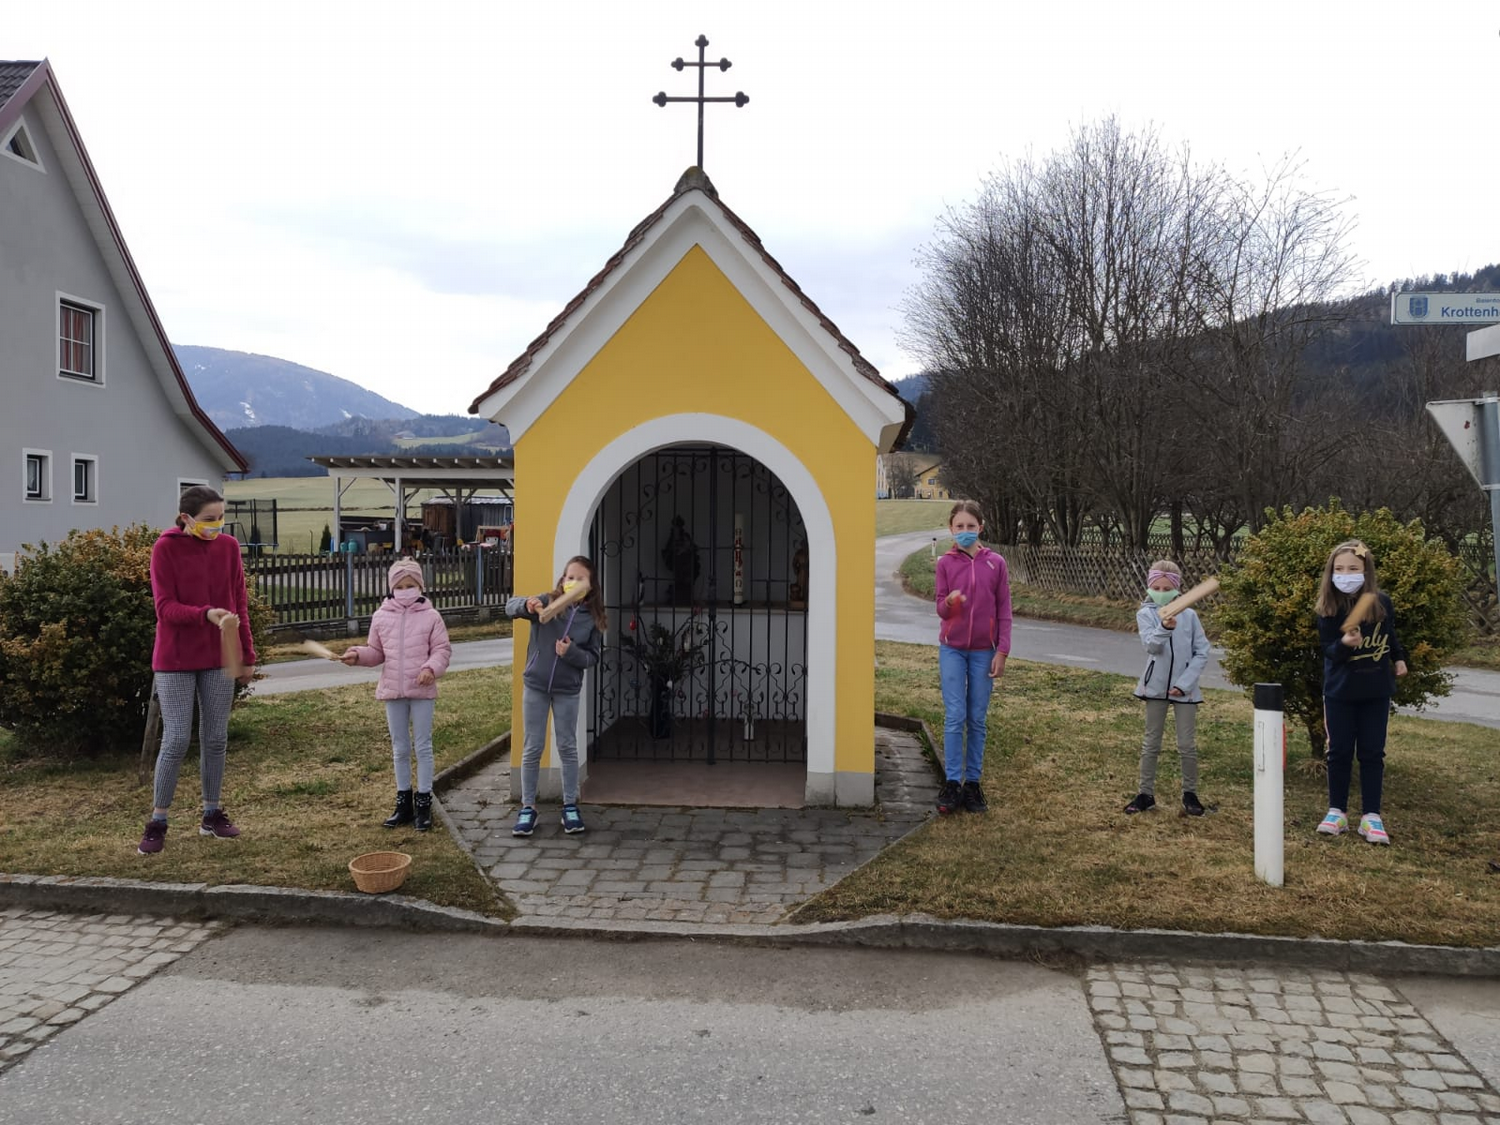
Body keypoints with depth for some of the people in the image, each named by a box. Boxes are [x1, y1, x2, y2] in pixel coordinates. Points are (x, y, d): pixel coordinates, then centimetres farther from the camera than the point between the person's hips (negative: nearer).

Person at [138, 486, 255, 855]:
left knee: (216, 738, 9)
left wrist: (247, 656, 8)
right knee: (176, 740, -4)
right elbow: (165, 607, -14)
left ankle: (212, 813, 21)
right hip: (175, 659, -4)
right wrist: (206, 614, -32)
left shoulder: (229, 546, 2)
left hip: (219, 657, 4)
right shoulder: (165, 548, -9)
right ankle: (157, 822, 10)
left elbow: (239, 604, 7)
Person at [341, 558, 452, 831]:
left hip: (422, 690, -3)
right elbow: (376, 652, 10)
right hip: (393, 690, 3)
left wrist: (431, 668, -22)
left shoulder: (431, 616, -4)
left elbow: (442, 649, -4)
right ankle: (404, 803, 24)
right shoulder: (381, 617, 5)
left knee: (423, 746, 3)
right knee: (399, 749, 13)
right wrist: (358, 654, -10)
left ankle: (423, 804, 12)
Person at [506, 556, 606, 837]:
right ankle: (527, 808, 16)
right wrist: (527, 604, -39)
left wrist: (572, 652, -20)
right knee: (532, 749, 6)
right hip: (535, 686, -1)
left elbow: (593, 658, 0)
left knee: (567, 747, 10)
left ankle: (570, 805, 22)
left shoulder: (592, 617, -3)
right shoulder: (548, 602, -7)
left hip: (567, 690, 1)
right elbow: (510, 606, -17)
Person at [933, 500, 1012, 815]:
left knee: (977, 720, 6)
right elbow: (941, 609, 2)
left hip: (984, 651, 0)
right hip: (952, 649, 0)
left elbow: (1004, 611, 1)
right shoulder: (945, 563, 1)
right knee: (954, 717, -4)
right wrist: (950, 601, -22)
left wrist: (1002, 652, -4)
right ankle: (952, 783, 3)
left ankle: (972, 783, 14)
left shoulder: (995, 563, 0)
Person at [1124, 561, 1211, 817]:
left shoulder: (1189, 615, -2)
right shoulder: (1145, 614, -4)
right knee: (1151, 743, 10)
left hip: (1184, 687, 0)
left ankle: (1190, 794, 20)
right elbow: (1150, 644, -21)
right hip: (1156, 686, 0)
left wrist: (1184, 682, -10)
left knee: (1187, 745, 5)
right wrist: (1164, 628, -42)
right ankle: (1146, 794, 18)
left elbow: (1202, 653, -2)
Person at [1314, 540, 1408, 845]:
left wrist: (1399, 658, 23)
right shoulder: (1328, 609, -12)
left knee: (1372, 753, 5)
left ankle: (1371, 816, 11)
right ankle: (1336, 811, 15)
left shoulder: (1382, 603, -7)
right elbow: (1328, 651, -14)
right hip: (1340, 692, -1)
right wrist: (1345, 643, -34)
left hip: (1376, 691, 1)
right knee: (1340, 752, 5)